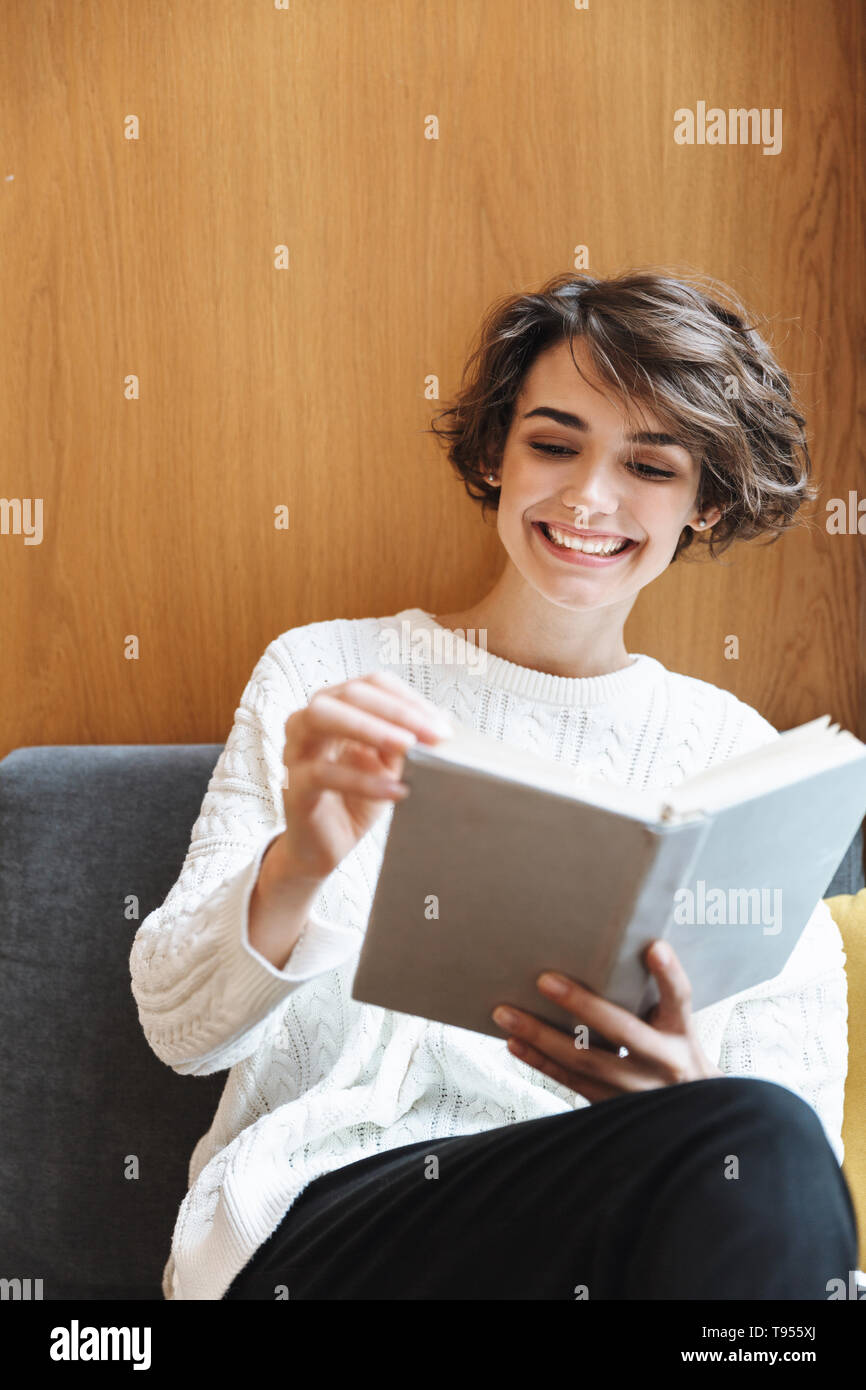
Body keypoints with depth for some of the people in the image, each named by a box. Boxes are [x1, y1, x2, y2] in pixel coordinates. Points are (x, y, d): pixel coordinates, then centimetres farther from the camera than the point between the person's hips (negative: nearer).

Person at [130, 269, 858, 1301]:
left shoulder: (738, 754, 9)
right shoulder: (323, 675, 5)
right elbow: (180, 1027, -3)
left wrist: (686, 1091, -24)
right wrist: (297, 865, -24)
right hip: (315, 1207, -2)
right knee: (758, 1144, -30)